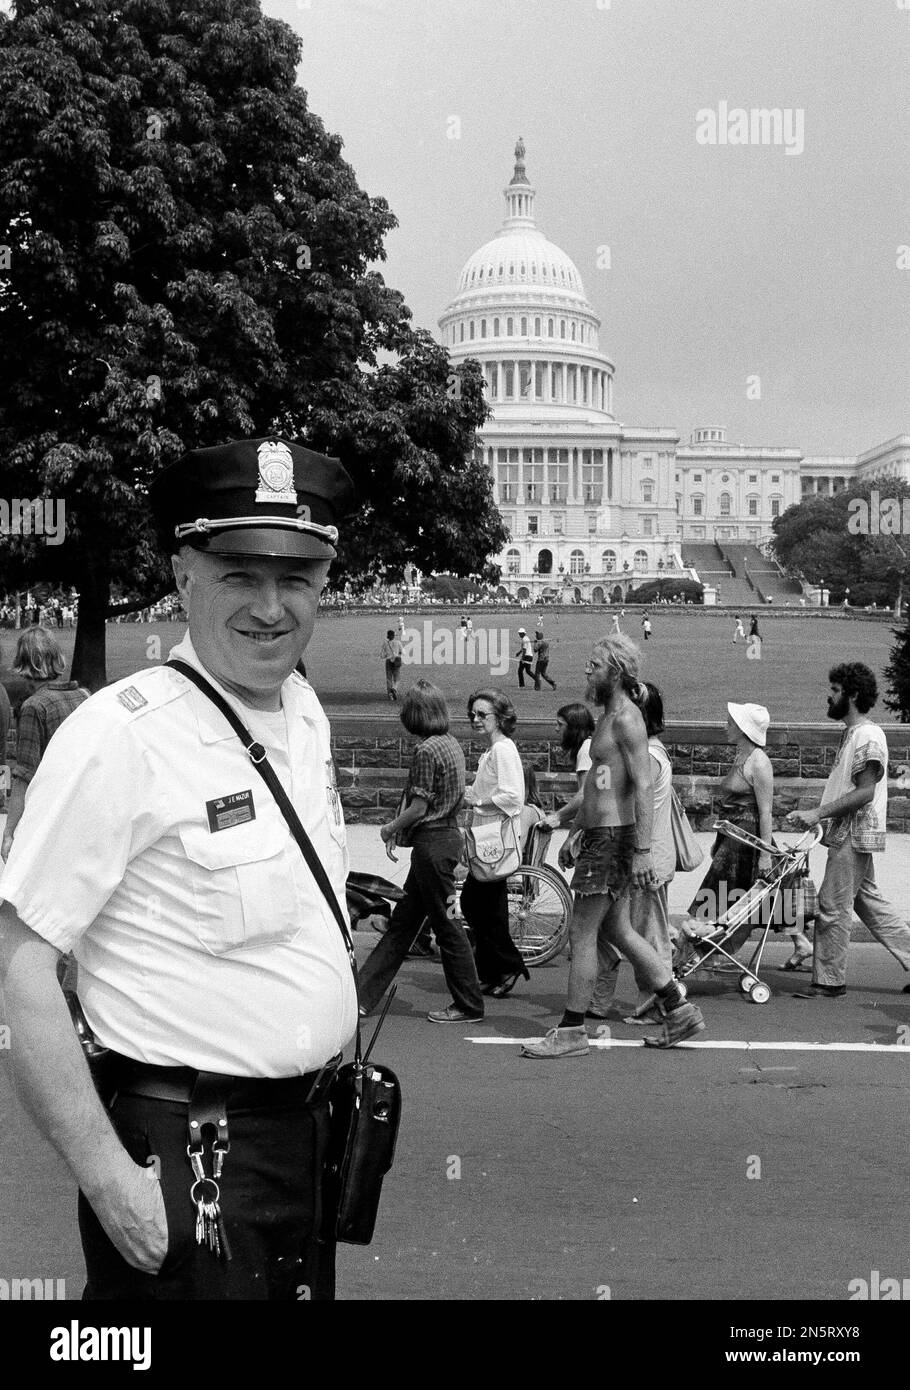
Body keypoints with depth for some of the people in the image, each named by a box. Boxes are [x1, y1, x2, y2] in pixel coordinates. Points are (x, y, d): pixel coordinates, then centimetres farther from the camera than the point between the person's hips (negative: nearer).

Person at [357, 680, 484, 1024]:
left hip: (432, 843, -10)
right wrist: (399, 830, 11)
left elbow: (419, 808, -18)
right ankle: (362, 995, 19)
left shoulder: (427, 751, -17)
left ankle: (469, 1005, 8)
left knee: (445, 925, -1)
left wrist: (389, 828, -1)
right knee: (401, 921, 12)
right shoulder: (451, 744, 10)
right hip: (447, 835, 10)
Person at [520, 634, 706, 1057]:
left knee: (582, 933, -4)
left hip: (612, 837, -10)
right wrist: (574, 834, 26)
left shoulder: (626, 719, -14)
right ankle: (679, 1009, 19)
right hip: (600, 834, 10)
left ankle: (571, 1032, 3)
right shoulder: (611, 717, 17)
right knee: (616, 930, 14)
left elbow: (643, 787, -21)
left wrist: (642, 849, -25)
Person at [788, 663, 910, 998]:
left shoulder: (868, 737, -15)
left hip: (855, 836, -10)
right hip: (848, 835, 10)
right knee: (868, 902, 15)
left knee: (833, 906, -4)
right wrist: (821, 819, 15)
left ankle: (829, 982, 4)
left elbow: (864, 792, -22)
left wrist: (818, 814, -23)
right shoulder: (852, 734, 16)